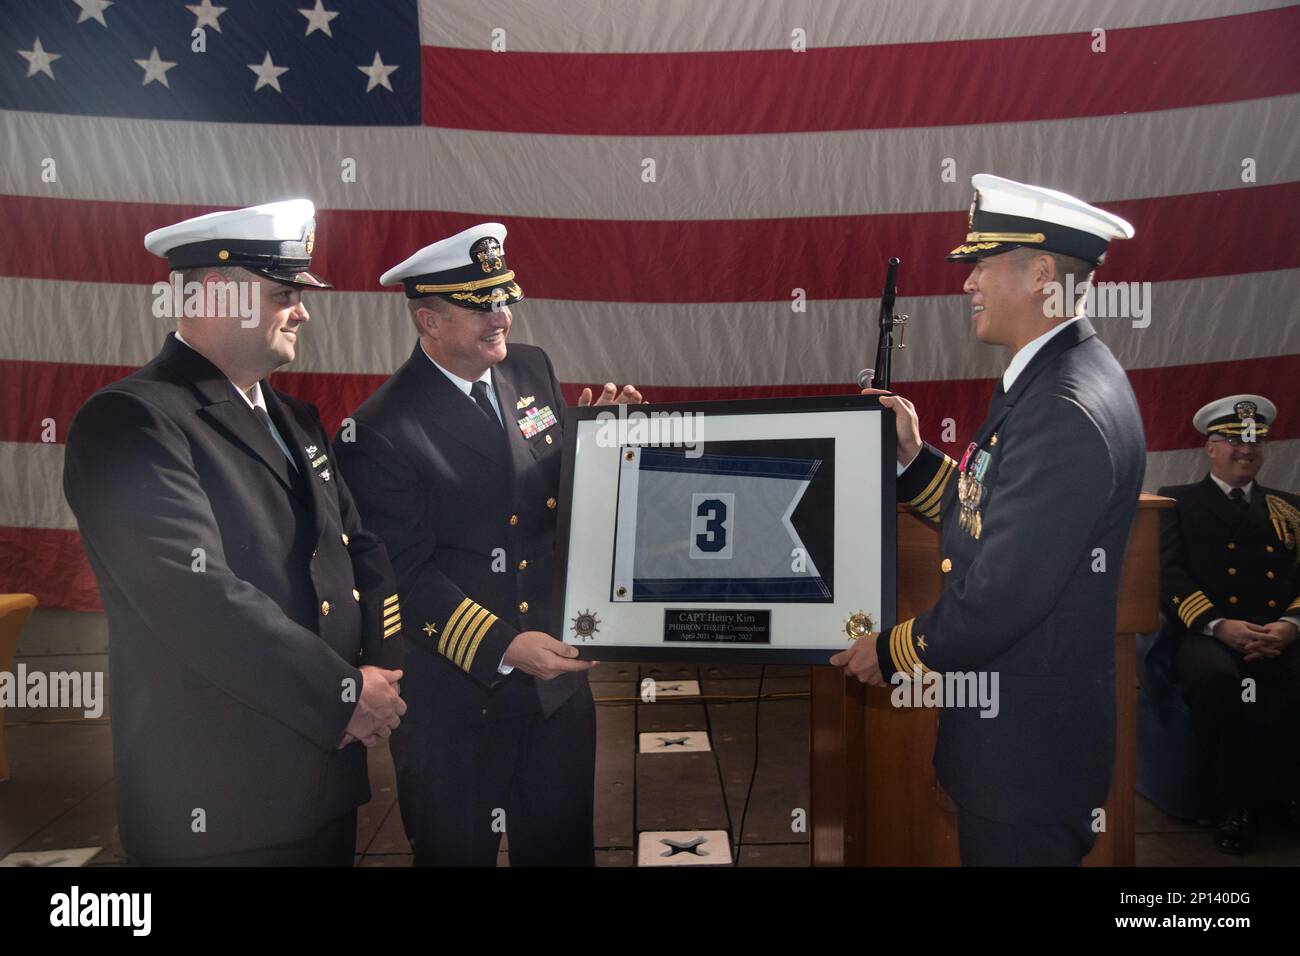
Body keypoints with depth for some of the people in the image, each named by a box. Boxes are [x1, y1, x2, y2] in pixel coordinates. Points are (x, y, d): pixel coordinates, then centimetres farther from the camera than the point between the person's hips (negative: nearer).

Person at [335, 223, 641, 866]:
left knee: (562, 846, 21)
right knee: (458, 851, 17)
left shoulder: (532, 370, 2)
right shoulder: (379, 433, -17)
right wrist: (503, 648, -26)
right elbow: (406, 575, -18)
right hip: (455, 701, -5)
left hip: (557, 675, 5)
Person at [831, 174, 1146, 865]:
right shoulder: (1048, 379, 7)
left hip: (1026, 740, -9)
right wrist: (912, 457, 1)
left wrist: (894, 652, -12)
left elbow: (1001, 594, -27)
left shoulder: (1067, 411, -26)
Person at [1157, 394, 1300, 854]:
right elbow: (1169, 576, 0)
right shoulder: (1178, 502, 14)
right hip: (1208, 635, -2)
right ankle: (1235, 804, -16)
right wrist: (1218, 625, -16)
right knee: (1215, 677, -38)